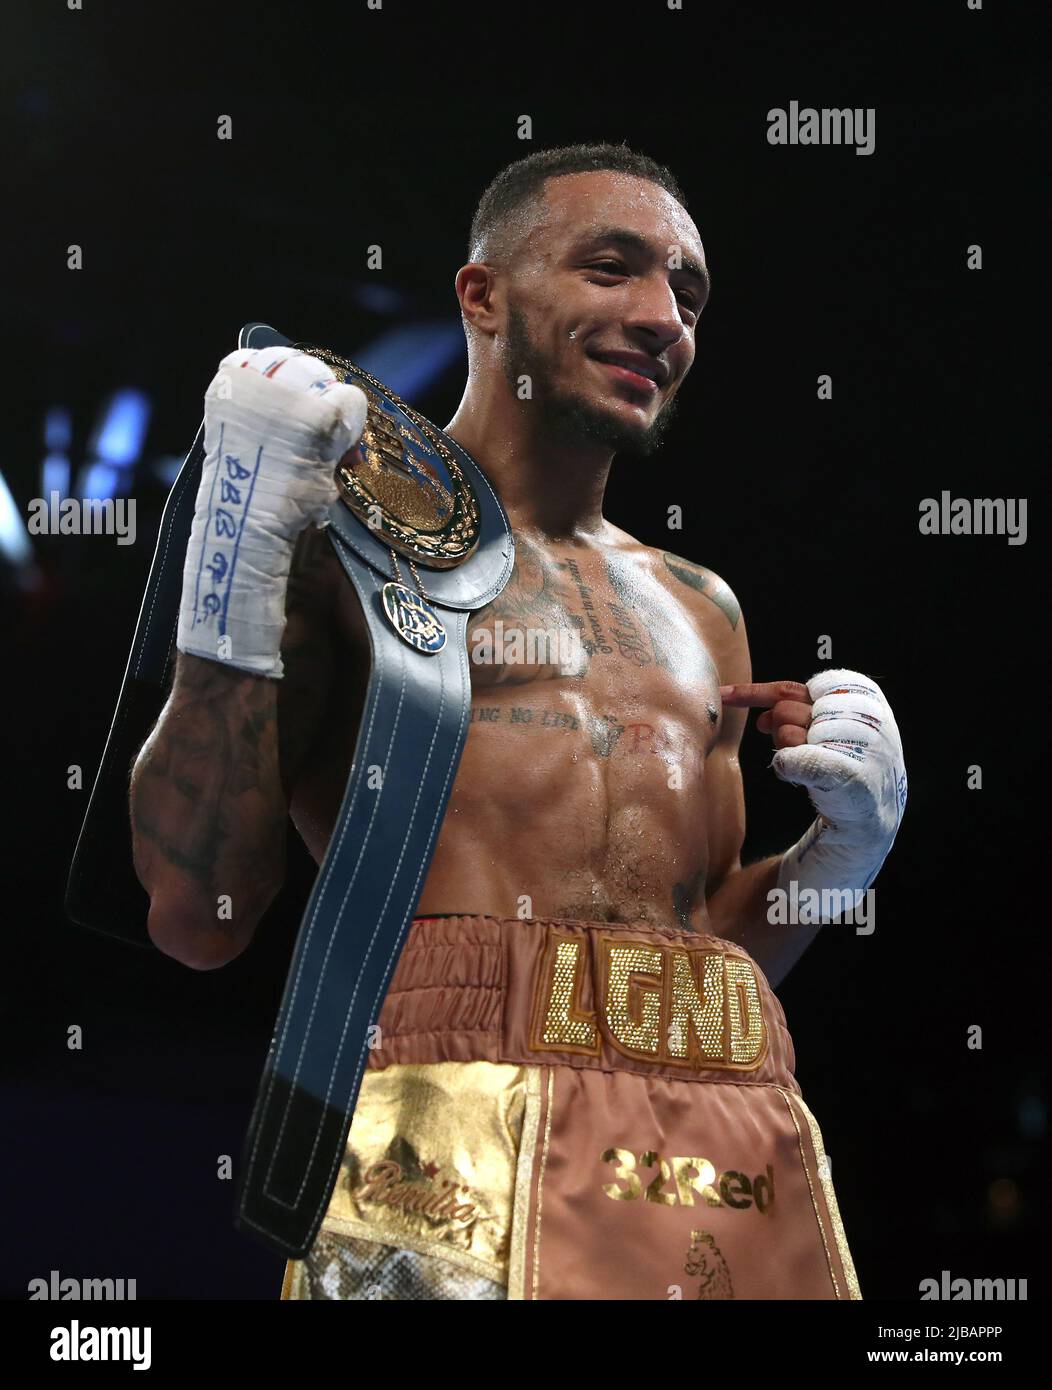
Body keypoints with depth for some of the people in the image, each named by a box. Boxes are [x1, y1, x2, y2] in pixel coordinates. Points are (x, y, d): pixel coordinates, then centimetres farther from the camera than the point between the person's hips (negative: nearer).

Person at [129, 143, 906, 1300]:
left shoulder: (702, 611, 22)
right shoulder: (346, 535, 4)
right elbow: (196, 915, -6)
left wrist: (842, 850, 8)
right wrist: (243, 542, -11)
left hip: (743, 1161, 6)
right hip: (460, 1150, -6)